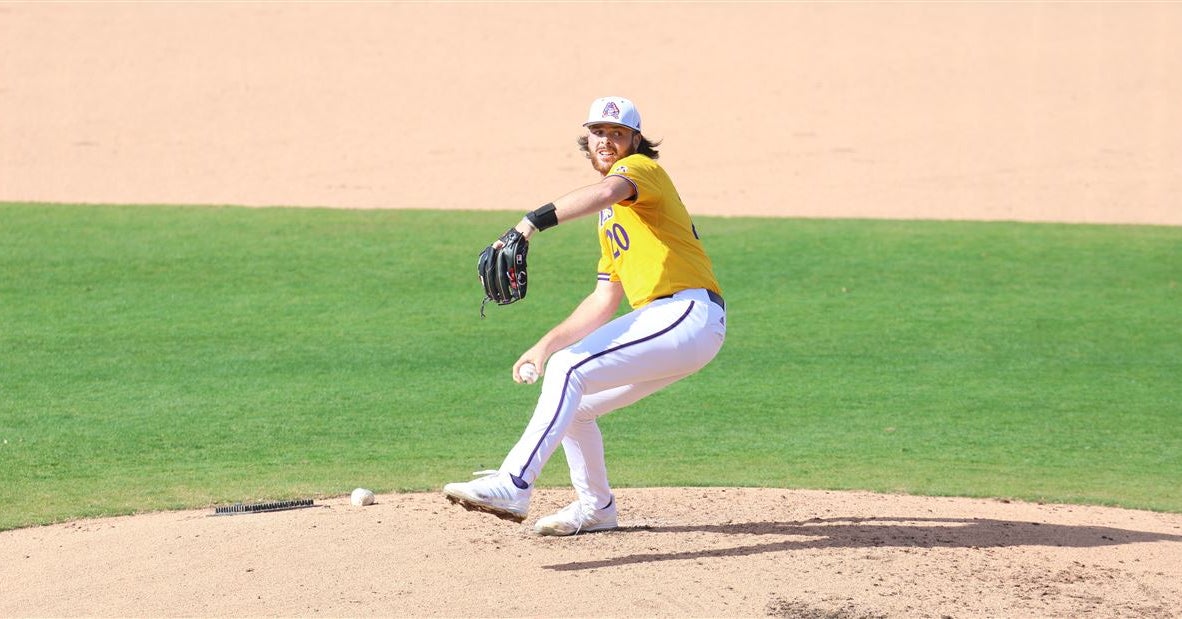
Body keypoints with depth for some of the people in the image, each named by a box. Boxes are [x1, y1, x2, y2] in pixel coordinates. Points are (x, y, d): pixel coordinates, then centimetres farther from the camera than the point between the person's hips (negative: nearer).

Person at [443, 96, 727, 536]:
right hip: (657, 320, 10)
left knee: (568, 370, -23)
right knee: (573, 402, 14)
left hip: (690, 315, -10)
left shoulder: (642, 168, -3)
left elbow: (607, 191, -29)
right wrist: (547, 344, 16)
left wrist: (530, 224, -42)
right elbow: (604, 301, 26)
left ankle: (514, 485, -32)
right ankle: (596, 508, 26)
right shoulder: (609, 219, 26)